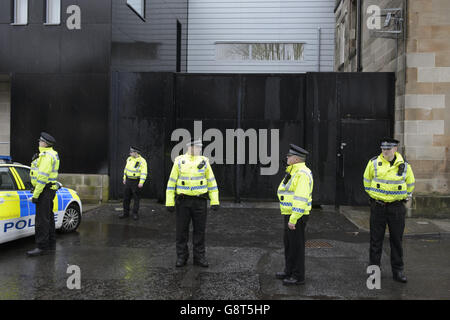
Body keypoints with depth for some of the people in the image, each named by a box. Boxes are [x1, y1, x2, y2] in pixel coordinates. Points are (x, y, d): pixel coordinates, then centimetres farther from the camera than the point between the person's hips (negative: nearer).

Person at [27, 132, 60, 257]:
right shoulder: (53, 154, 17)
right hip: (50, 189, 11)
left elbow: (43, 176, -22)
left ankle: (42, 247, -5)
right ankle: (51, 245, 22)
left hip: (44, 190, -11)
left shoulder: (46, 155, -16)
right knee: (48, 218, 14)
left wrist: (35, 194, -20)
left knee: (41, 219, -8)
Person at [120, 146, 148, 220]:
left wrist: (141, 182, -25)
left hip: (136, 182, -6)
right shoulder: (129, 159, 5)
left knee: (136, 198, 1)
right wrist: (124, 179, 16)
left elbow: (144, 173, -18)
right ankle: (126, 213, 17)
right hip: (128, 181, 6)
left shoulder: (142, 161, -14)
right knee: (126, 197, 7)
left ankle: (135, 214, 10)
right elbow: (126, 169, 15)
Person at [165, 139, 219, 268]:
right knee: (182, 229, 5)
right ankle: (181, 257, 18)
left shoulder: (204, 161, 4)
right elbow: (171, 182, 1)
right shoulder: (179, 161, 0)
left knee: (200, 230, 5)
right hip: (183, 201, -1)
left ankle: (199, 257, 16)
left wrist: (215, 201, -2)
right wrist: (169, 202, -5)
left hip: (200, 201, 1)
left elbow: (211, 181, 4)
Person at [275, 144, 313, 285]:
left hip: (297, 216, -10)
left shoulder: (302, 174, -20)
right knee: (288, 243, 18)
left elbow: (301, 199, -25)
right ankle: (289, 271, 31)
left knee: (296, 245, 0)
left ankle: (299, 276, 11)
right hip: (290, 215, 10)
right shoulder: (294, 172, 14)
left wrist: (293, 219, -26)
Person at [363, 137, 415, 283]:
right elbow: (367, 180, 14)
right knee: (376, 240, 5)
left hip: (397, 207, 1)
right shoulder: (373, 163, -3)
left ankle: (398, 271, 19)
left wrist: (405, 197, 15)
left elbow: (410, 184, 17)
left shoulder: (404, 166, 0)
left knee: (397, 240, 8)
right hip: (378, 207, -1)